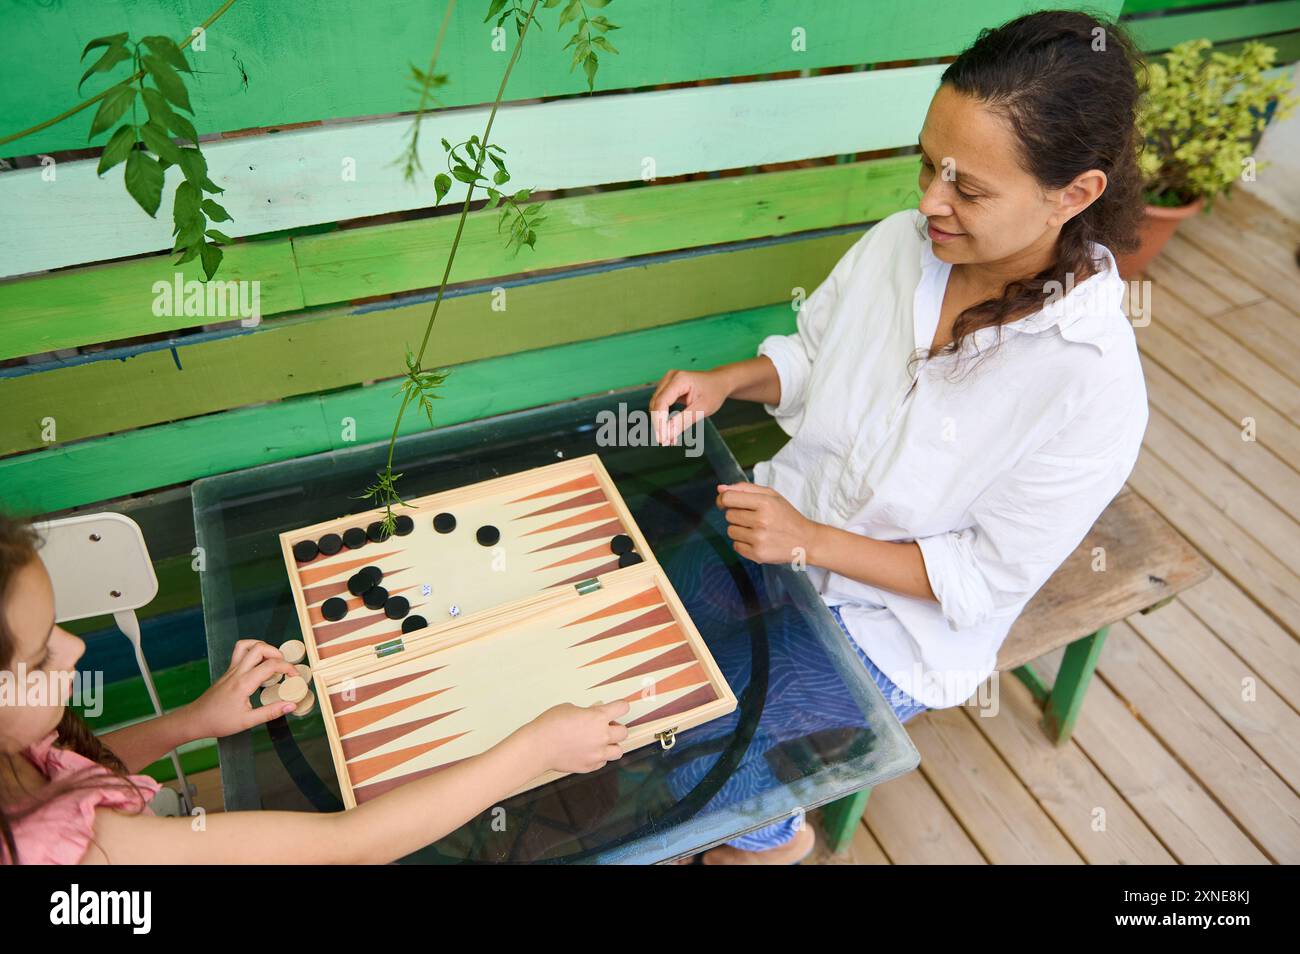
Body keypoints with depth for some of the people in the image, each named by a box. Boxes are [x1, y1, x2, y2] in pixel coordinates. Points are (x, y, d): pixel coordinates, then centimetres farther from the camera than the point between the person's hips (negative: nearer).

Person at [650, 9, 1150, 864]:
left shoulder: (1094, 385, -26)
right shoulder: (901, 243, -12)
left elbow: (988, 577, -19)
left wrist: (811, 542, -25)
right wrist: (725, 382, -14)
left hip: (899, 622, -5)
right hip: (787, 521, 5)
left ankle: (770, 838, 24)